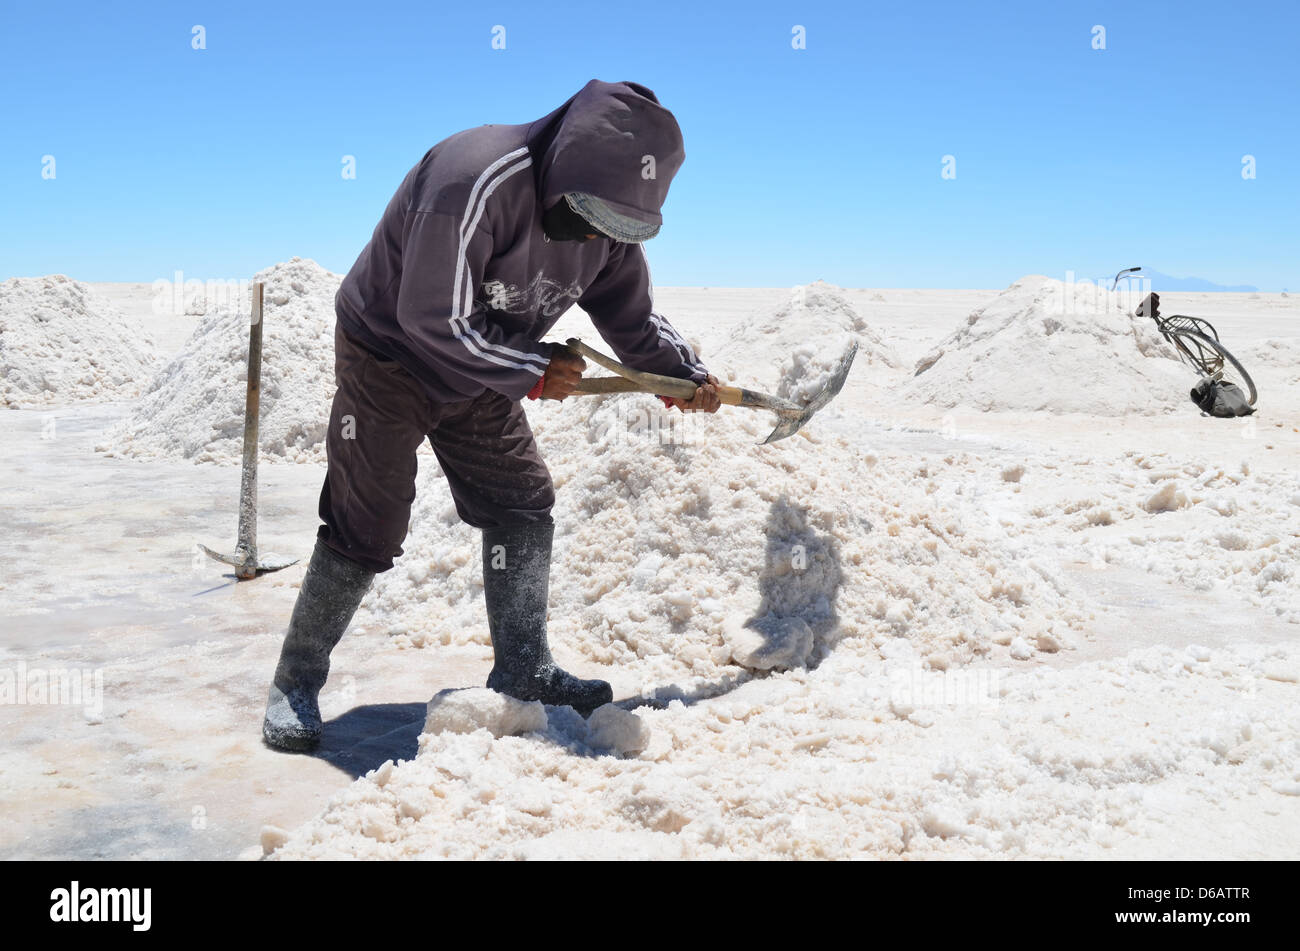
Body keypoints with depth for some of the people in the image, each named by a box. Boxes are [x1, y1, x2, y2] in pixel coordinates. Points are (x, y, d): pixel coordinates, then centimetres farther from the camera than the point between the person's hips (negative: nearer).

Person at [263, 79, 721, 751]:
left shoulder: (609, 221, -8)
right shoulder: (476, 181, -33)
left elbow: (633, 321, 4)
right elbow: (435, 319, -32)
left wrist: (684, 373, -11)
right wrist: (534, 371, -23)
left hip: (480, 381, 7)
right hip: (390, 360, -7)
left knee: (522, 504, 3)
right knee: (367, 531, -5)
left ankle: (522, 673, 16)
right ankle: (294, 685, 12)